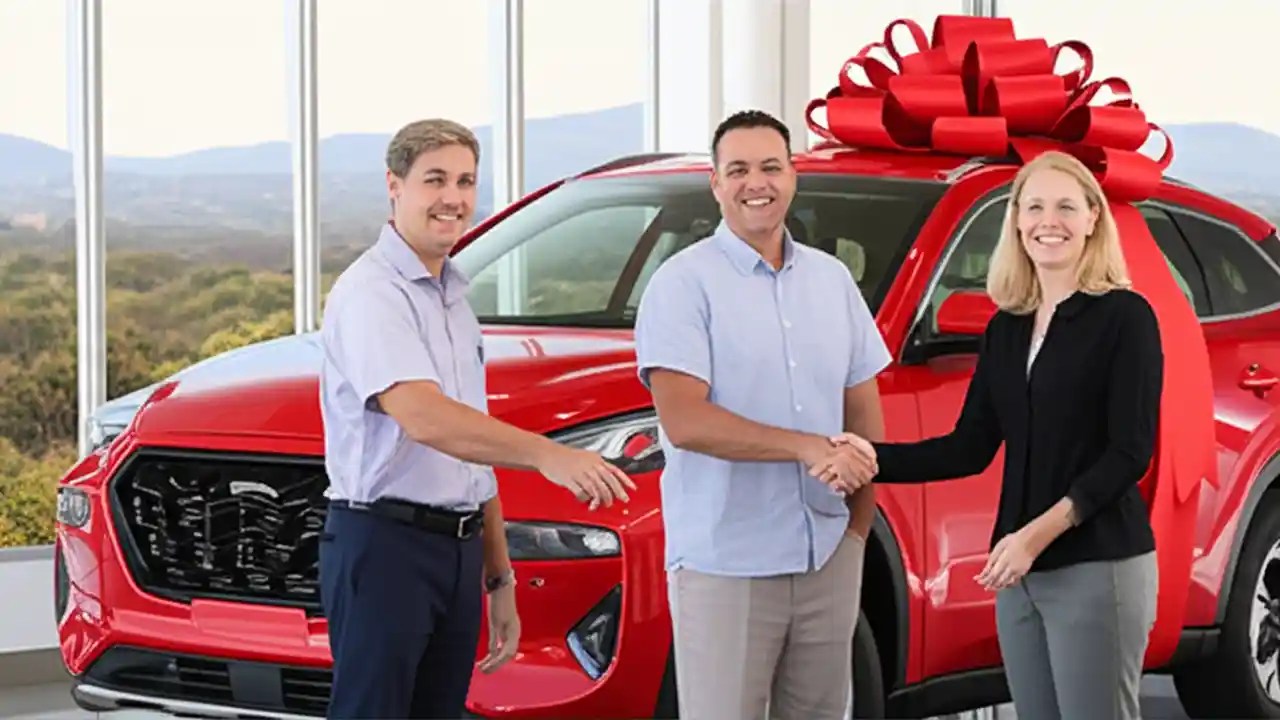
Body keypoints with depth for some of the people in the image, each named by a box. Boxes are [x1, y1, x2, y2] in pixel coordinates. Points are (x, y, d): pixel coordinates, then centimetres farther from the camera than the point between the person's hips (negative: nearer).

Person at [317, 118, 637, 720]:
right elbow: (422, 418, -28)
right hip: (383, 546, -9)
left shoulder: (455, 301, 18)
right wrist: (548, 456, -39)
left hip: (459, 553, 9)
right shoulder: (371, 293, -11)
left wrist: (499, 578, 20)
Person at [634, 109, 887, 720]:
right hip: (724, 567, -5)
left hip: (829, 561, 5)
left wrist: (858, 526, 6)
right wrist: (808, 448, -21)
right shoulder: (684, 284, -6)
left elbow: (864, 413, 16)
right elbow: (683, 422, -17)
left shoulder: (832, 279, 12)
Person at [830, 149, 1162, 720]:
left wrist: (1040, 532, -21)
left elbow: (1129, 453, -12)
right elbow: (970, 448, 10)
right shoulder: (1006, 329, 13)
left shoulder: (1123, 316, -6)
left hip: (1098, 568, -6)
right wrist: (876, 458, -6)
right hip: (1020, 570, 6)